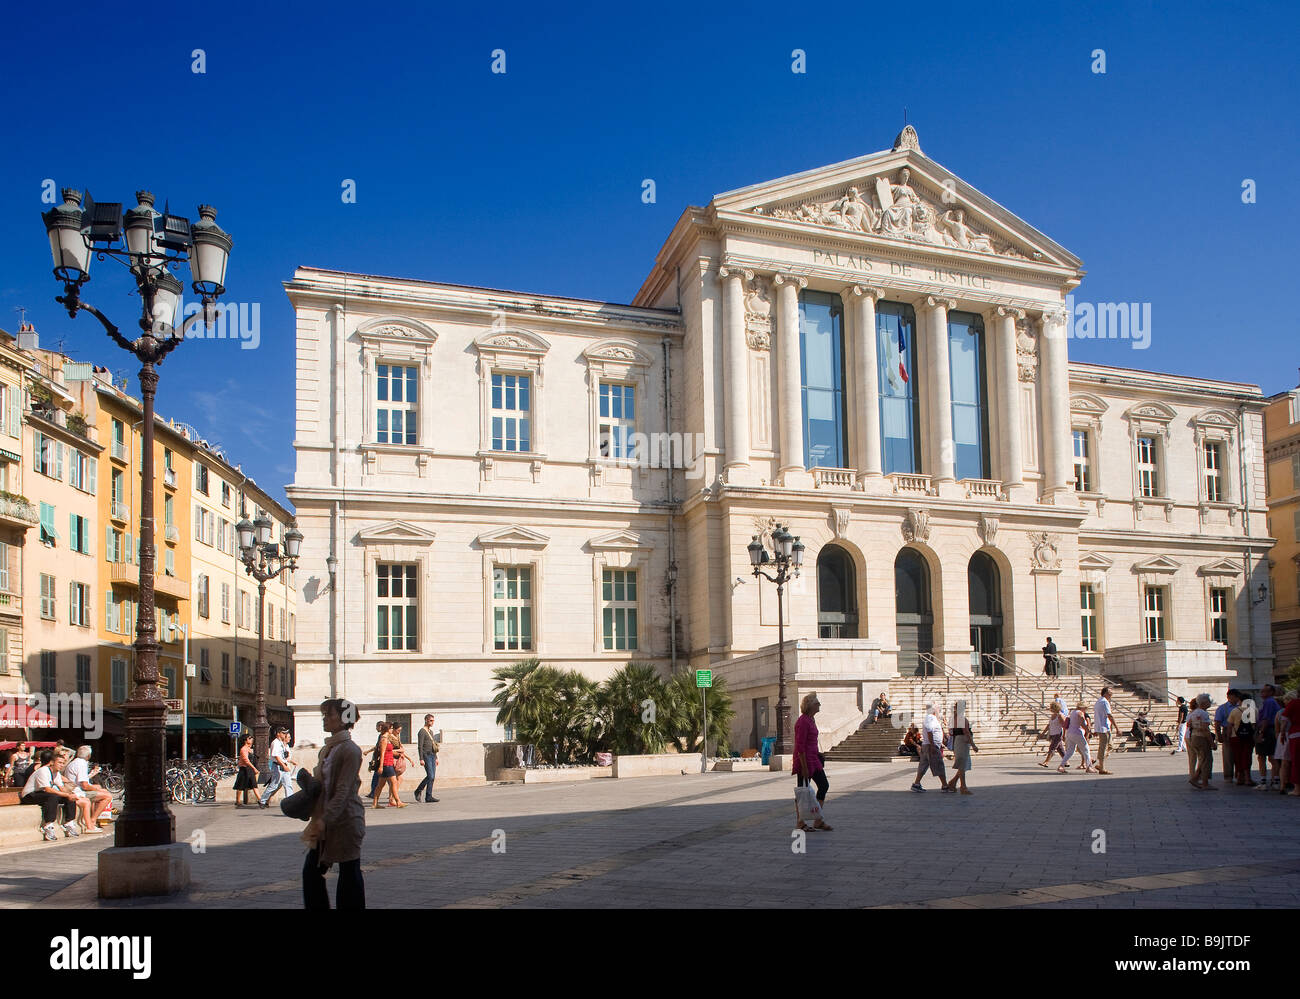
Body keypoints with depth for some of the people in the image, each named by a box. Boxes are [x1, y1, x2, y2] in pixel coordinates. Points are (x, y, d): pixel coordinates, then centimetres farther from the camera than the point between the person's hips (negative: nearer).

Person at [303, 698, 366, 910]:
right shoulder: (326, 749, 12)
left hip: (345, 822, -9)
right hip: (325, 823, 9)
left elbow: (343, 791, -19)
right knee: (311, 870, 10)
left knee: (349, 874, 1)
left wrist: (325, 819, -25)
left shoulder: (350, 750, -14)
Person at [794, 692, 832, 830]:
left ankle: (818, 820, 14)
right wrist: (804, 767, -21)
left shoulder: (810, 720, 12)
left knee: (824, 785, 8)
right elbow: (800, 746, -21)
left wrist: (818, 756, 21)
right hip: (804, 760, -10)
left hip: (814, 759, 10)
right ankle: (800, 823, 10)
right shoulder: (803, 722, -18)